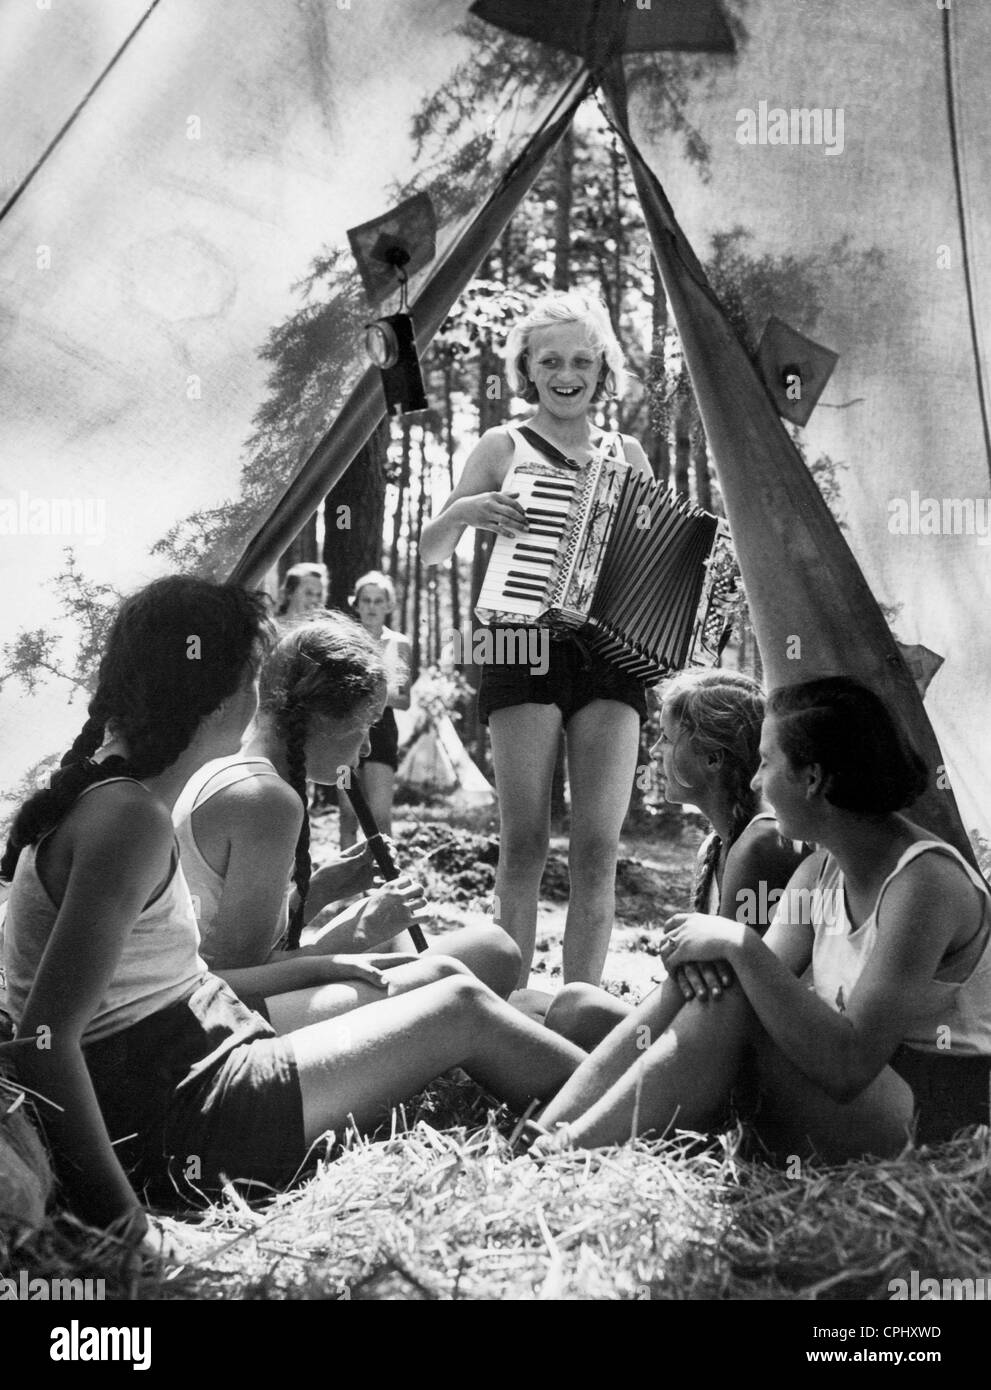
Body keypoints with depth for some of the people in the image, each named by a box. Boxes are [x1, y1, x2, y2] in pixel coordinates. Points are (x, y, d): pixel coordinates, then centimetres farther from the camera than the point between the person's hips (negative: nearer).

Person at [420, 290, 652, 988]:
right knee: (524, 844, -5)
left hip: (612, 656, 2)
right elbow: (429, 553, 8)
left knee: (598, 849, -2)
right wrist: (467, 512, -11)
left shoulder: (629, 455, 16)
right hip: (525, 652, -2)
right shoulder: (502, 447, 9)